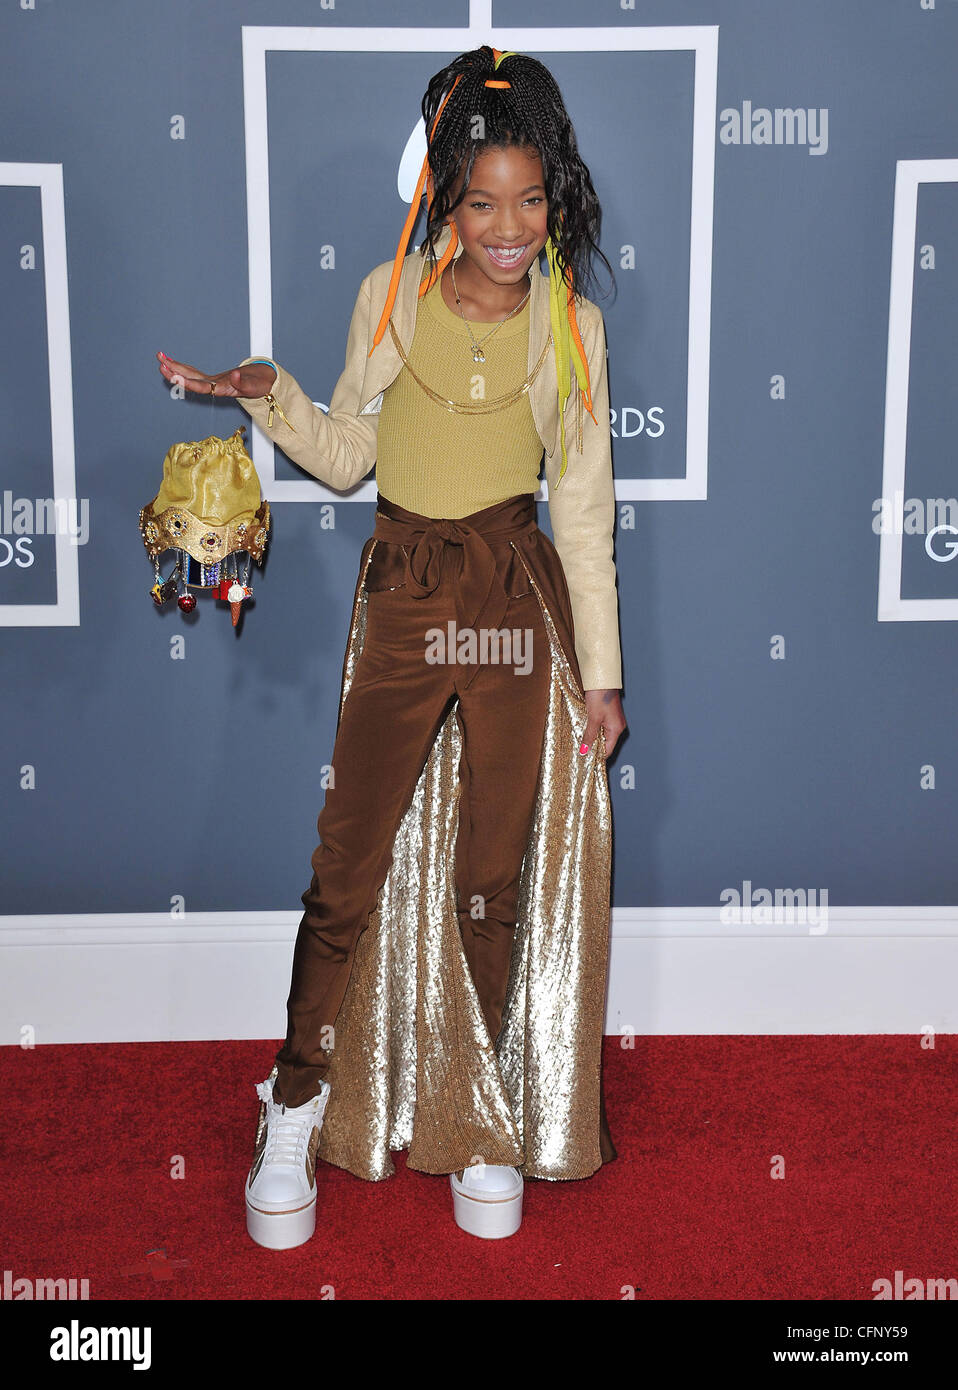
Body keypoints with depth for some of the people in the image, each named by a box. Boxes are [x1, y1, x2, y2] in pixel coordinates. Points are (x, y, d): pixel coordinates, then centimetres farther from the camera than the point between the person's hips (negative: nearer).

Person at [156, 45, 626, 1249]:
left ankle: (487, 1116, 26)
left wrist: (601, 669, 1)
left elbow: (583, 505, 2)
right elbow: (347, 455, 8)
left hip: (518, 602, 0)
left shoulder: (570, 324, 0)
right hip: (402, 595, 1)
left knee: (497, 870, 8)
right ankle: (297, 1104, 22)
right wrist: (268, 394, -10)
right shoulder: (391, 295, 1)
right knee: (351, 856, 4)